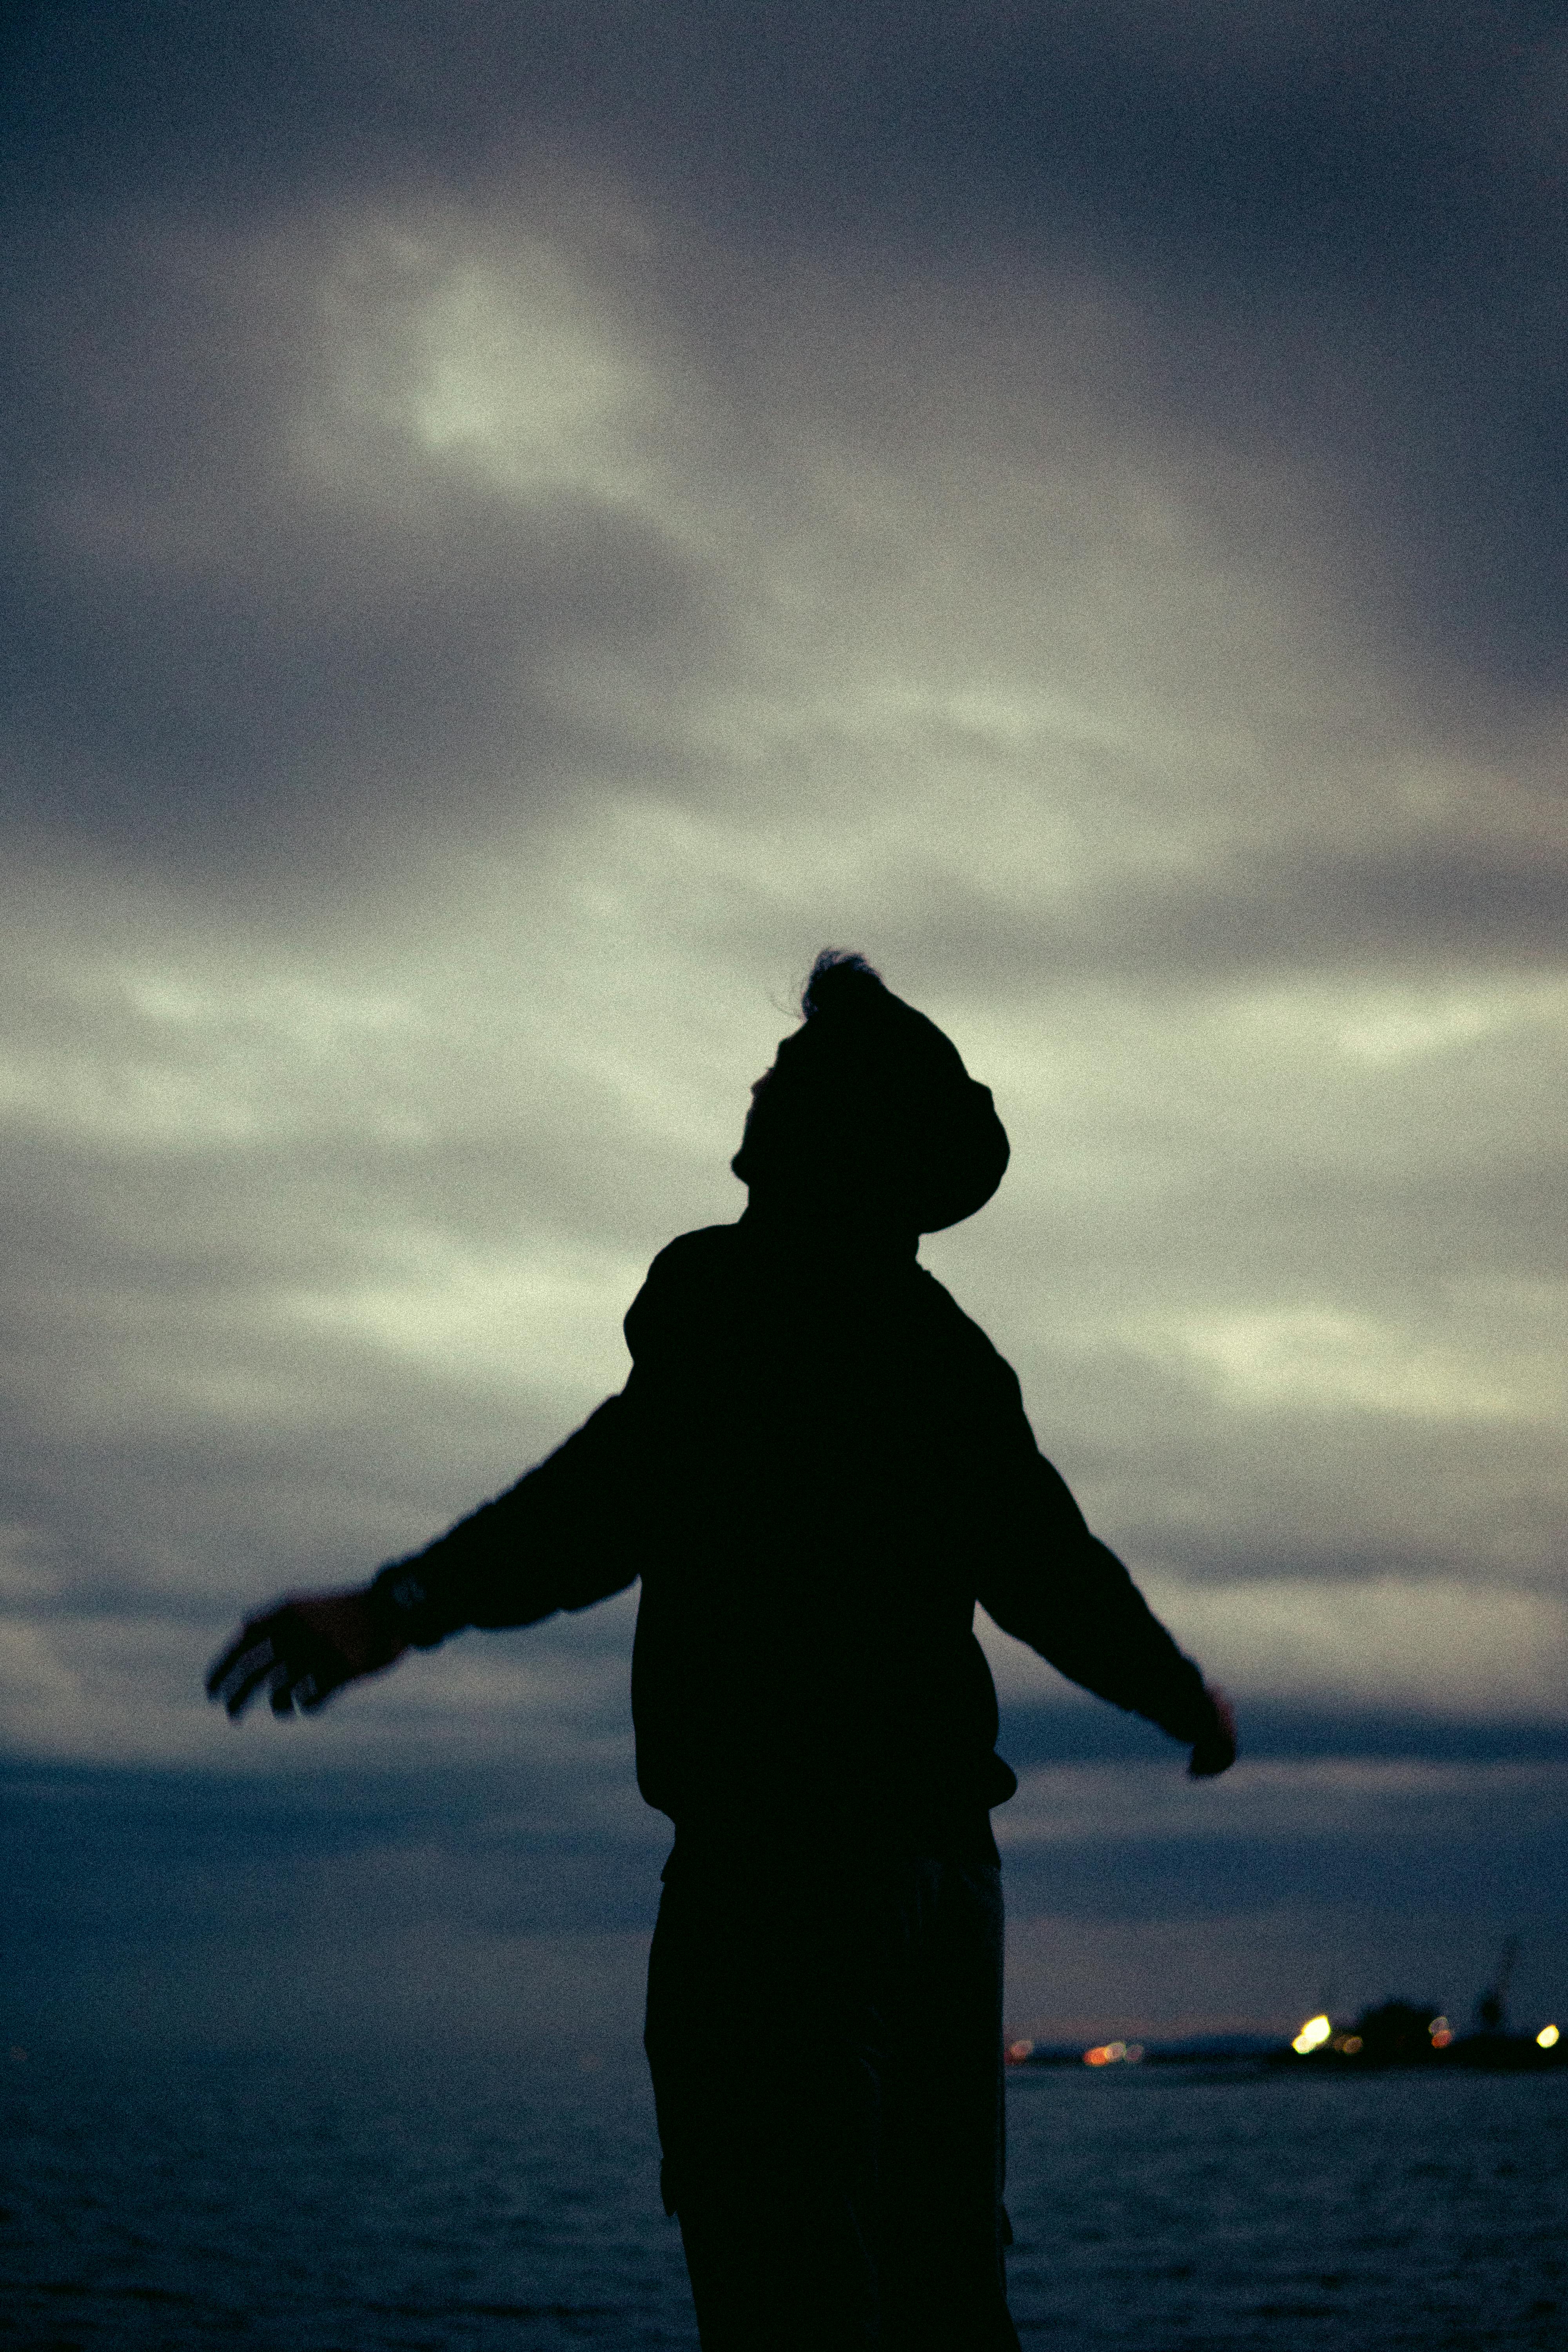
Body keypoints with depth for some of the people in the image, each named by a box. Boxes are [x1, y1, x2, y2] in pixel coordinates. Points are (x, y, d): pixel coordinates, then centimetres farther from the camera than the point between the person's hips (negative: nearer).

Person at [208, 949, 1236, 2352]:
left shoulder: (740, 1289, -6)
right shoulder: (959, 1358, 16)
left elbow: (633, 1478, -23)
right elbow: (1061, 1580, 25)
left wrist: (412, 1602, -34)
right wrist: (1189, 1700, 44)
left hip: (781, 1851, -8)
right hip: (948, 1861, 8)